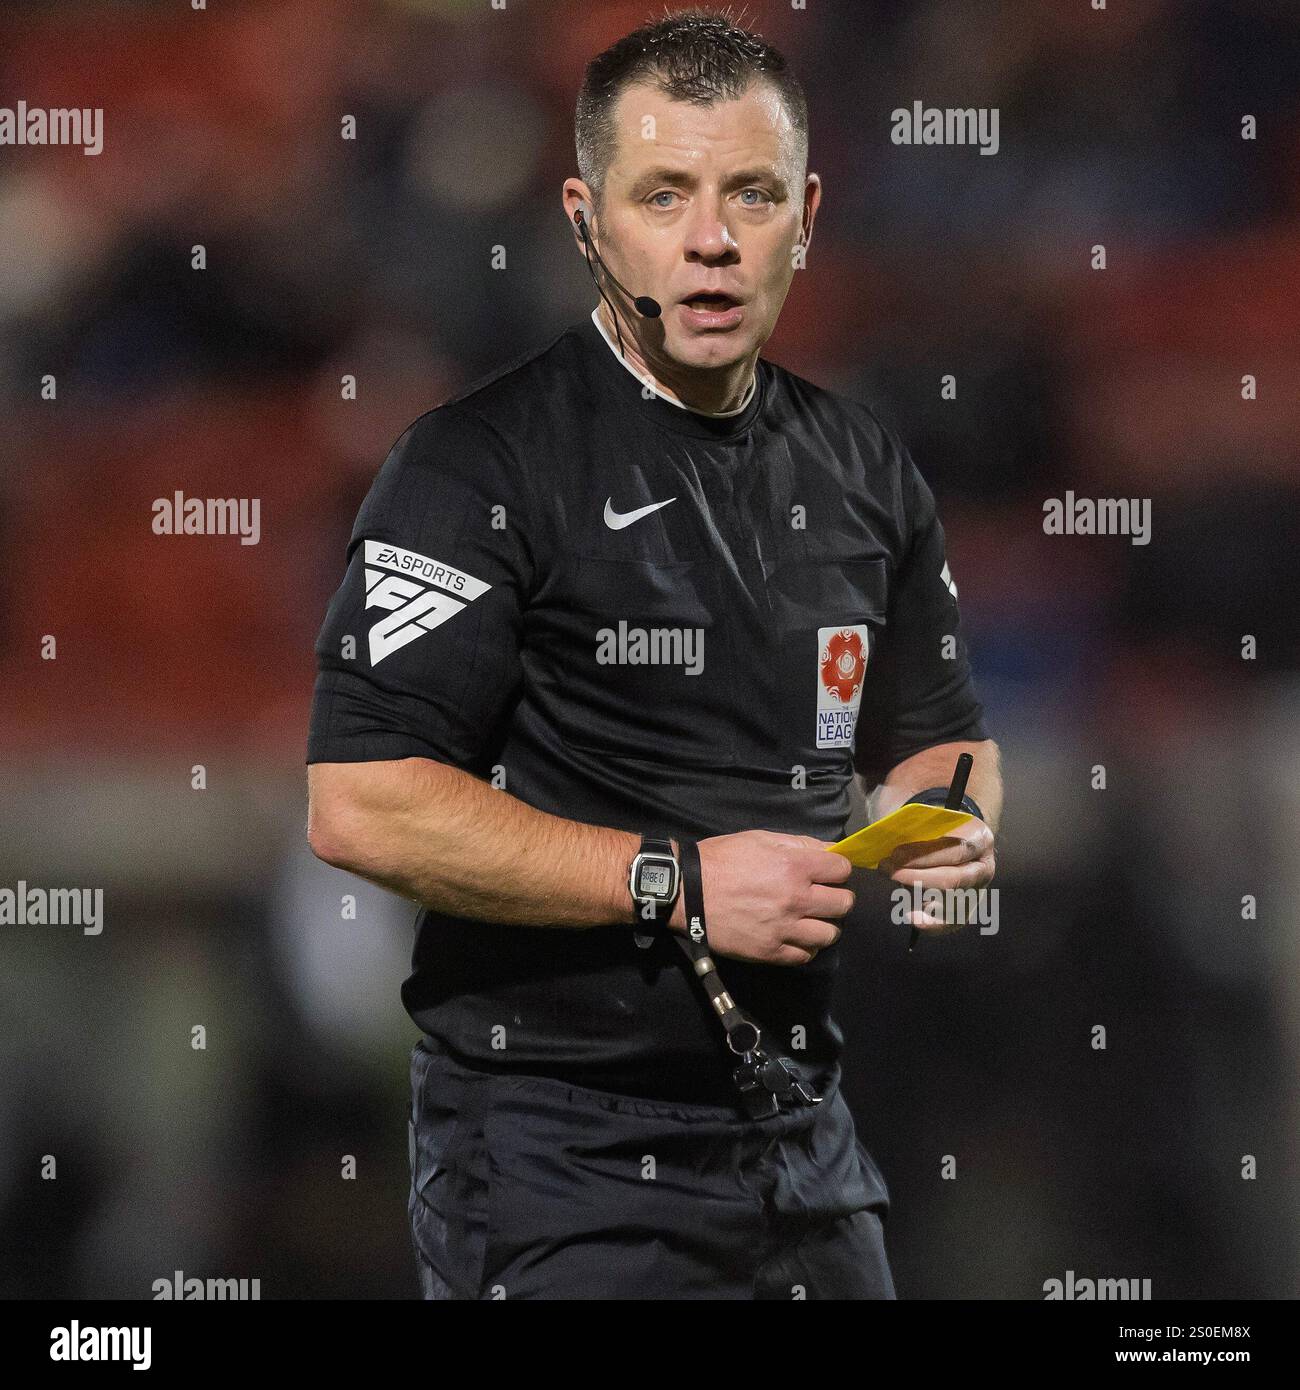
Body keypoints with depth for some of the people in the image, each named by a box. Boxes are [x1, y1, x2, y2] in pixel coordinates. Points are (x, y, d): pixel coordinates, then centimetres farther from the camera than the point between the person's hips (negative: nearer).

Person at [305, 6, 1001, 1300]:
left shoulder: (863, 471, 10)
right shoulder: (479, 465, -11)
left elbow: (936, 737, 22)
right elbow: (360, 804, -19)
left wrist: (953, 834, -3)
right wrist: (678, 883, -20)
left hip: (799, 1131, 6)